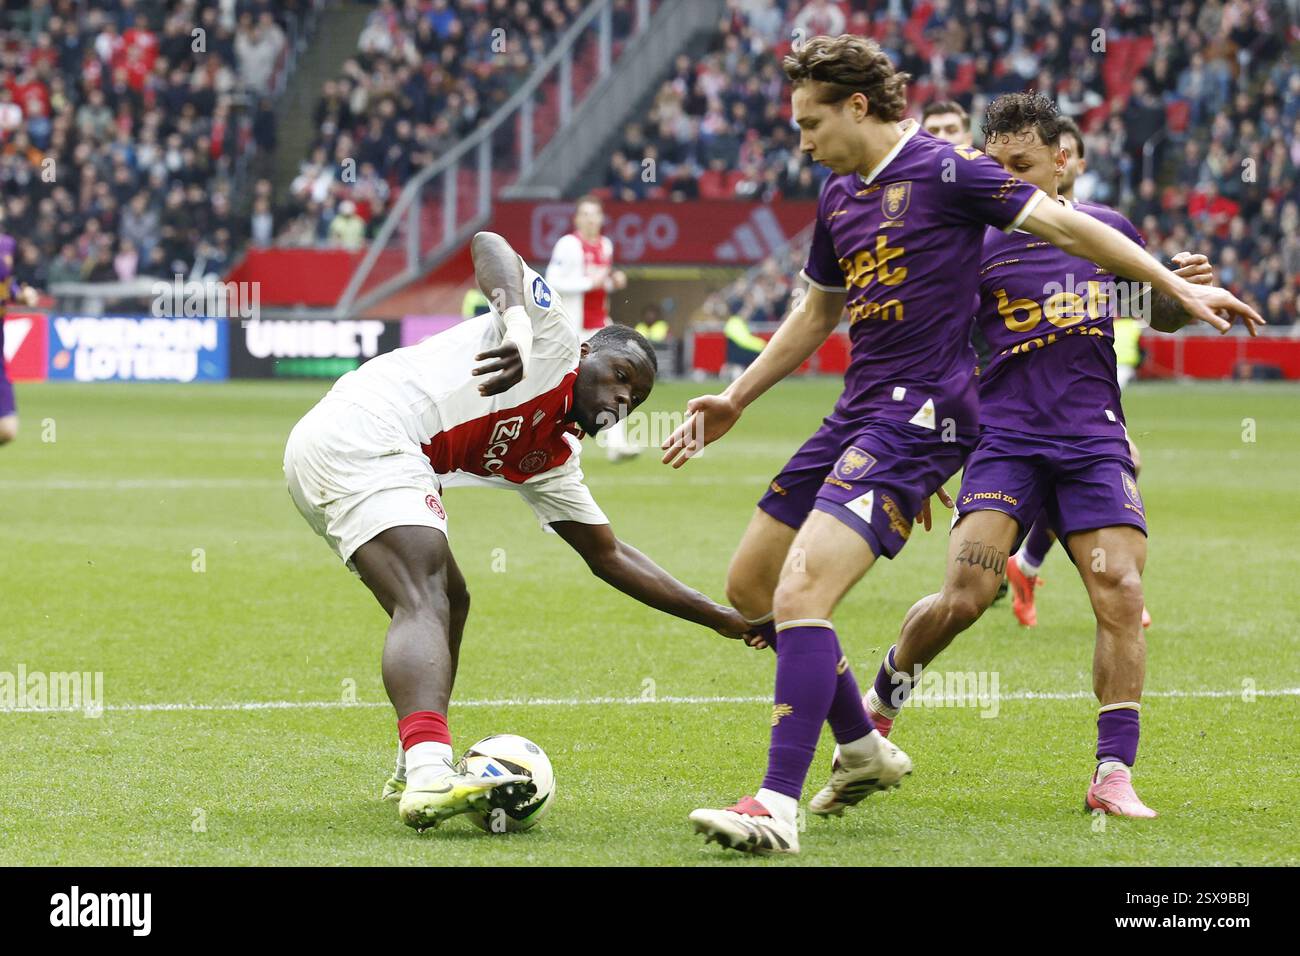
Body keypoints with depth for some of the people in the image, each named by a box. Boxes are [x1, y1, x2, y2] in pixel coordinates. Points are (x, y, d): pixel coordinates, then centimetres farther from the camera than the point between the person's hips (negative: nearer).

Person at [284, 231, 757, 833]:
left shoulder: (552, 460, 25)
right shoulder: (554, 336, 5)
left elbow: (608, 555, 29)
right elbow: (489, 244, -10)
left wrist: (724, 619, 28)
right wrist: (517, 328, -29)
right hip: (361, 436, -11)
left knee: (449, 600, 26)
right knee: (425, 602, -24)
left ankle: (415, 771, 30)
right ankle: (428, 777, -44)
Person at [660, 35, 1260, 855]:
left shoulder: (943, 171, -9)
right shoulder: (839, 197, 15)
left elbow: (1063, 226, -11)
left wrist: (1178, 286, -16)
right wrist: (734, 401, 28)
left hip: (920, 417, -9)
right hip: (858, 412, 9)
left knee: (800, 593, -22)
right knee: (750, 585, 13)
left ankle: (779, 806, -24)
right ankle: (863, 749, 27)